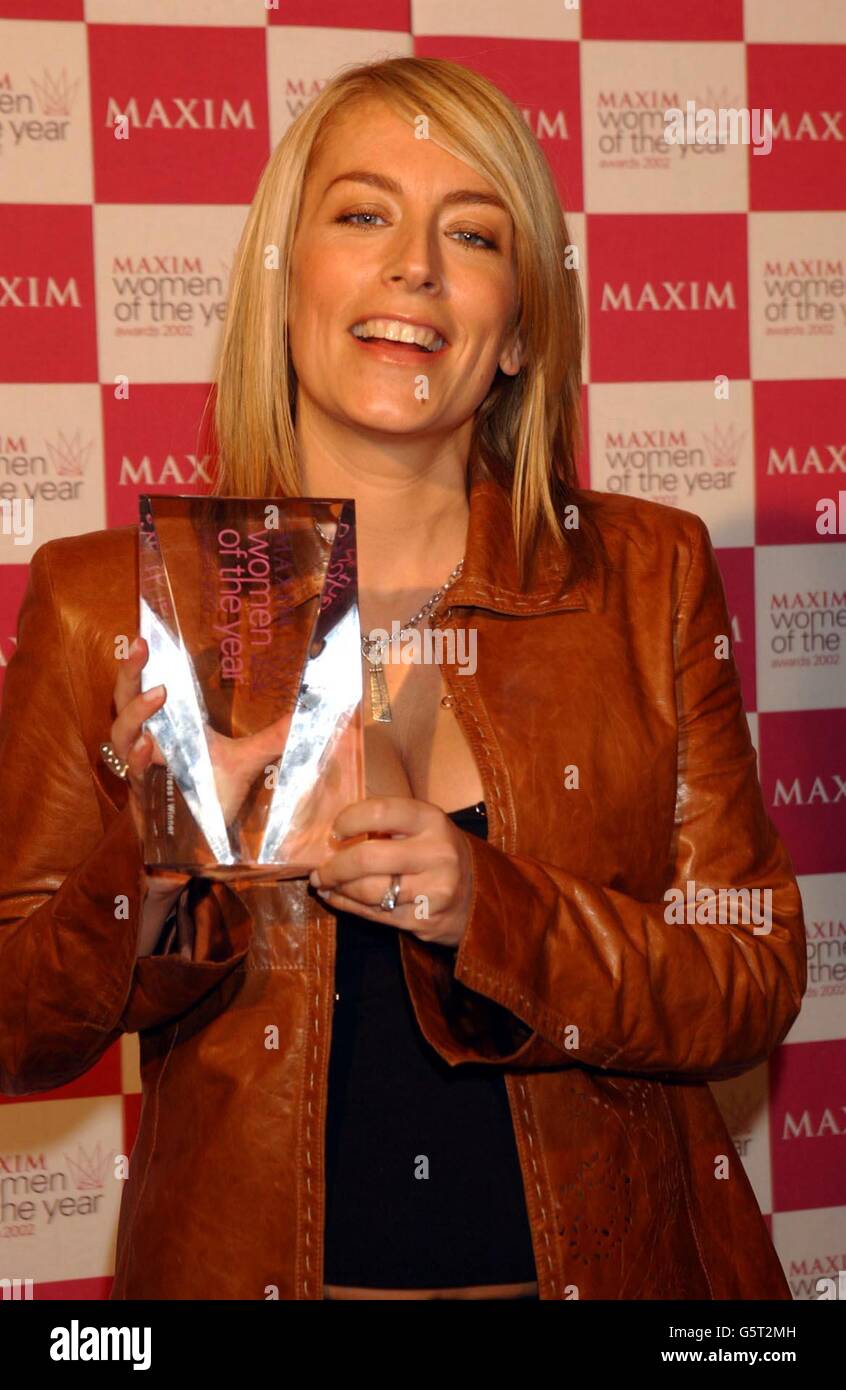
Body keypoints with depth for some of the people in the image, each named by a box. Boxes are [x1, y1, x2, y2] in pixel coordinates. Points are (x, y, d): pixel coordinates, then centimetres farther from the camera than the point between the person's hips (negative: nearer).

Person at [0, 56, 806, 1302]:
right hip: (243, 1266, -1)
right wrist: (154, 870, -22)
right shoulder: (107, 601, -6)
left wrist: (488, 913, -20)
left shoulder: (648, 577, -3)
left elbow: (755, 985, -5)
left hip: (601, 1263, 1)